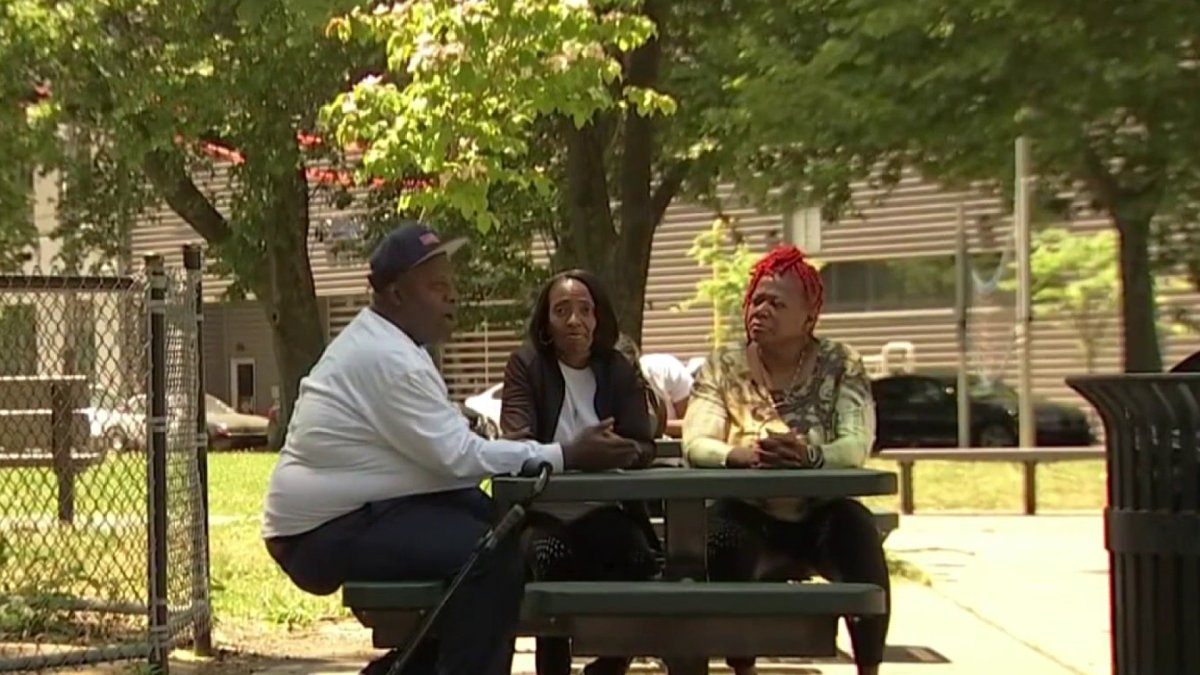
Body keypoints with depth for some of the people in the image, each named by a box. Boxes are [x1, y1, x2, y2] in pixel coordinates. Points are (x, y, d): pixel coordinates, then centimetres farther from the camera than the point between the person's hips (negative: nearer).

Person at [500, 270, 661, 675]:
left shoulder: (620, 371, 8)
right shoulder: (526, 365, 0)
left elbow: (643, 446, -1)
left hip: (602, 512, 3)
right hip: (543, 512, -2)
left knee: (639, 560, -25)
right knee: (549, 556, -33)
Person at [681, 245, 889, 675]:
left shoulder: (840, 366, 0)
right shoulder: (722, 369, 2)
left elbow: (856, 445, -14)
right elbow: (696, 445, -12)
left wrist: (809, 455, -36)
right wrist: (743, 454, -34)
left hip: (821, 517, 0)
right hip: (753, 518, 1)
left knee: (857, 526, -31)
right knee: (721, 530, -31)